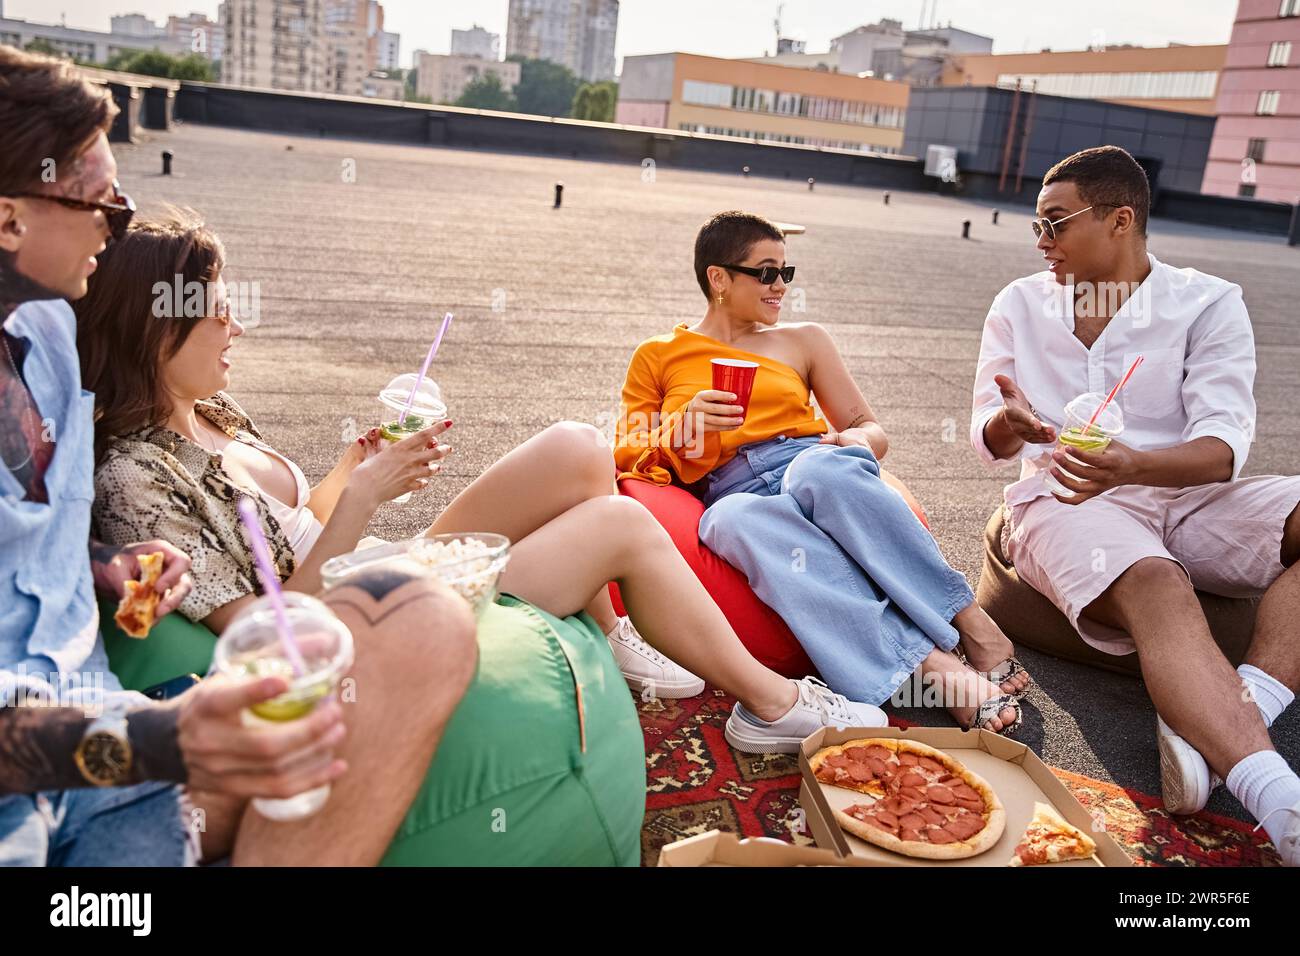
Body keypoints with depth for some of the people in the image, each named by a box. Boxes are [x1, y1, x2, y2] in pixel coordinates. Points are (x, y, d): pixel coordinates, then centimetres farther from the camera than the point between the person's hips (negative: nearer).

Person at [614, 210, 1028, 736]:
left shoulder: (803, 340, 22)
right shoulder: (657, 357, 19)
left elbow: (873, 430, 18)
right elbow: (627, 456, 15)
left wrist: (856, 442, -7)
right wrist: (682, 426, -5)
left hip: (817, 473, 1)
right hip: (734, 494, -1)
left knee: (824, 466, -37)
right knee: (734, 518, -40)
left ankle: (974, 629, -35)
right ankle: (934, 666, -47)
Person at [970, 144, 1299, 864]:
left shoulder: (1209, 303, 6)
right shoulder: (1021, 304, 12)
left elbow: (1225, 446, -8)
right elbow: (987, 439, 6)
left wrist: (1133, 466, -30)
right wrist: (1009, 424, -20)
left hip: (1185, 498, 2)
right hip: (1064, 503, -2)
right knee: (1157, 587, -35)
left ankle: (1231, 721, -38)